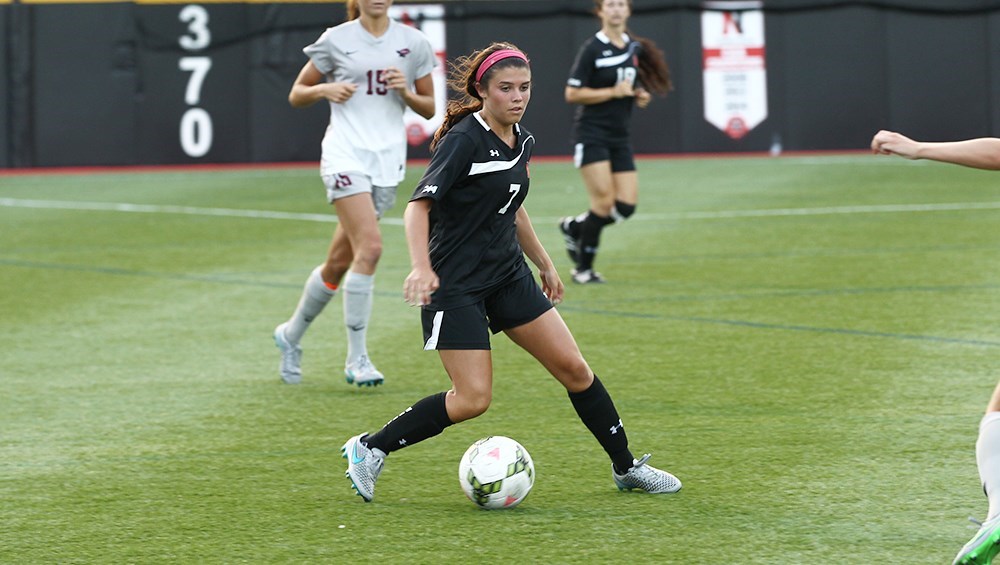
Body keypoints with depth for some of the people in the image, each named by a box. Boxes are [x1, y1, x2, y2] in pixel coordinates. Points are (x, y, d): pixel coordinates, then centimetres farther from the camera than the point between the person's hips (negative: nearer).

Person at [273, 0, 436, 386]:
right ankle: (357, 358, -14)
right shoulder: (336, 41, 1)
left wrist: (406, 92, -7)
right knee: (369, 247, -21)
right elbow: (296, 95, 9)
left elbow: (429, 107, 13)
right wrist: (325, 90, -11)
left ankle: (291, 334, 29)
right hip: (345, 155, -3)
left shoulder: (413, 42, 8)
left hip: (388, 160, 4)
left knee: (339, 263, 7)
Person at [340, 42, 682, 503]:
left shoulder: (522, 141, 7)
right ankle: (369, 449, 1)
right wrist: (421, 267, -38)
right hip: (454, 285, -7)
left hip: (508, 275, 8)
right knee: (473, 399, -13)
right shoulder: (463, 140, -17)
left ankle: (626, 467, 19)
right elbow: (418, 205, -23)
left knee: (573, 368, 5)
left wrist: (545, 264, 27)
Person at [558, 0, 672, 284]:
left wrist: (640, 95, 1)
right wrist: (613, 92, -17)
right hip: (592, 135, -6)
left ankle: (574, 226, 23)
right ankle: (583, 268, 2)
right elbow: (572, 93, -12)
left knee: (626, 205, -2)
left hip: (619, 136, 6)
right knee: (604, 201, -12)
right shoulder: (592, 49, -10)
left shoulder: (635, 47, 9)